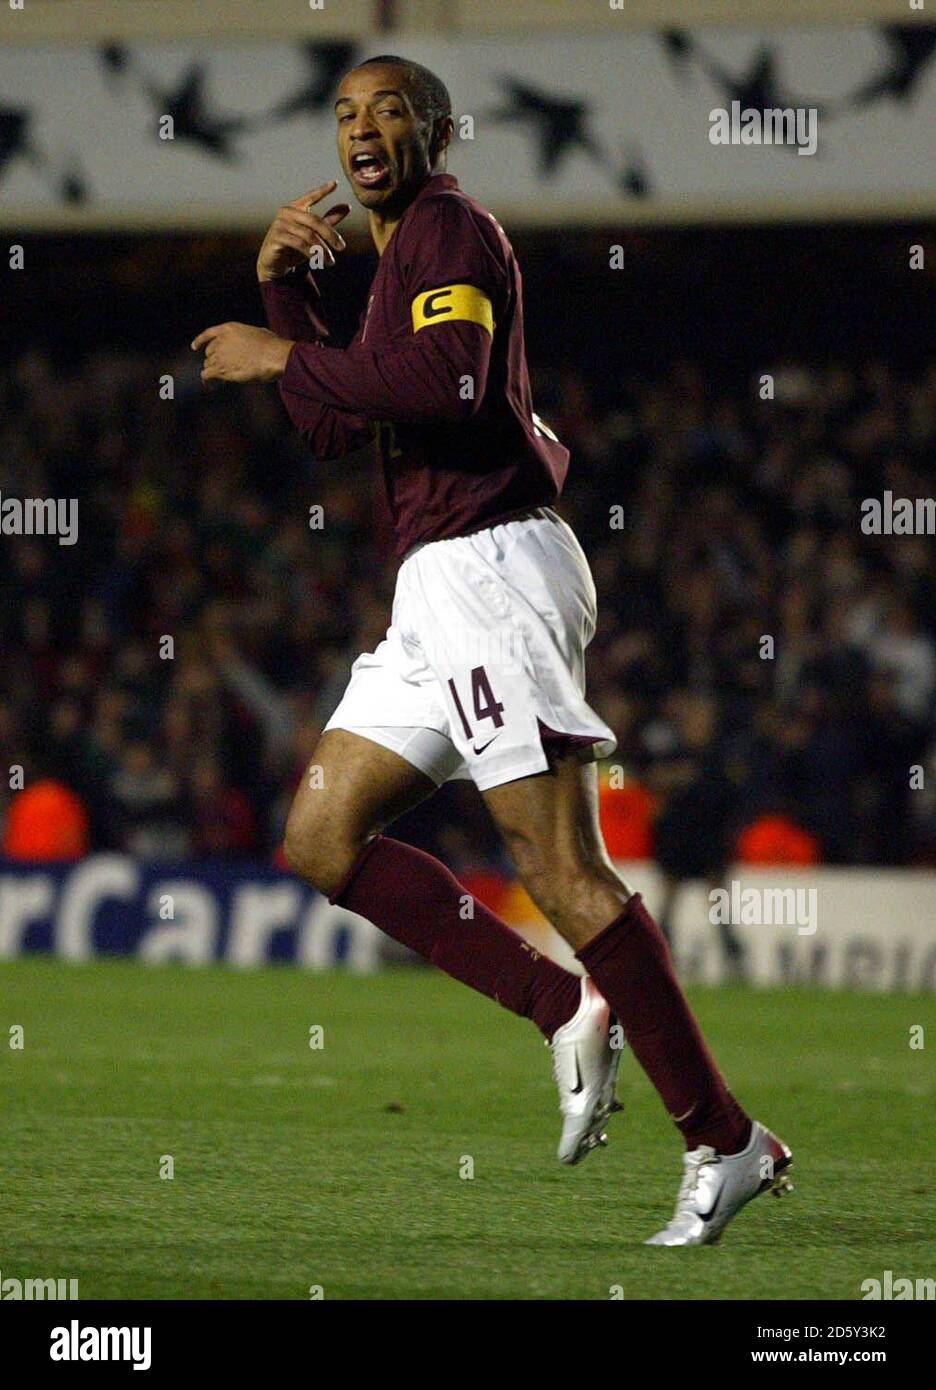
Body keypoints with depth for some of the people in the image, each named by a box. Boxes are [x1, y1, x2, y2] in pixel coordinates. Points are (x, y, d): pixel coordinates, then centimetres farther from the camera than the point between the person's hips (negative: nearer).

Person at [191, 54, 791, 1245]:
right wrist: (282, 290, 14)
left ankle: (724, 1141, -12)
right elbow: (334, 430, 23)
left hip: (492, 569, -10)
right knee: (322, 841, 7)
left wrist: (285, 355, -15)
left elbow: (446, 381, -24)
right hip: (440, 589, 10)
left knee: (563, 872, -13)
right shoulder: (398, 252, 24)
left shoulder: (451, 229, -7)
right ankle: (568, 1013, 5)